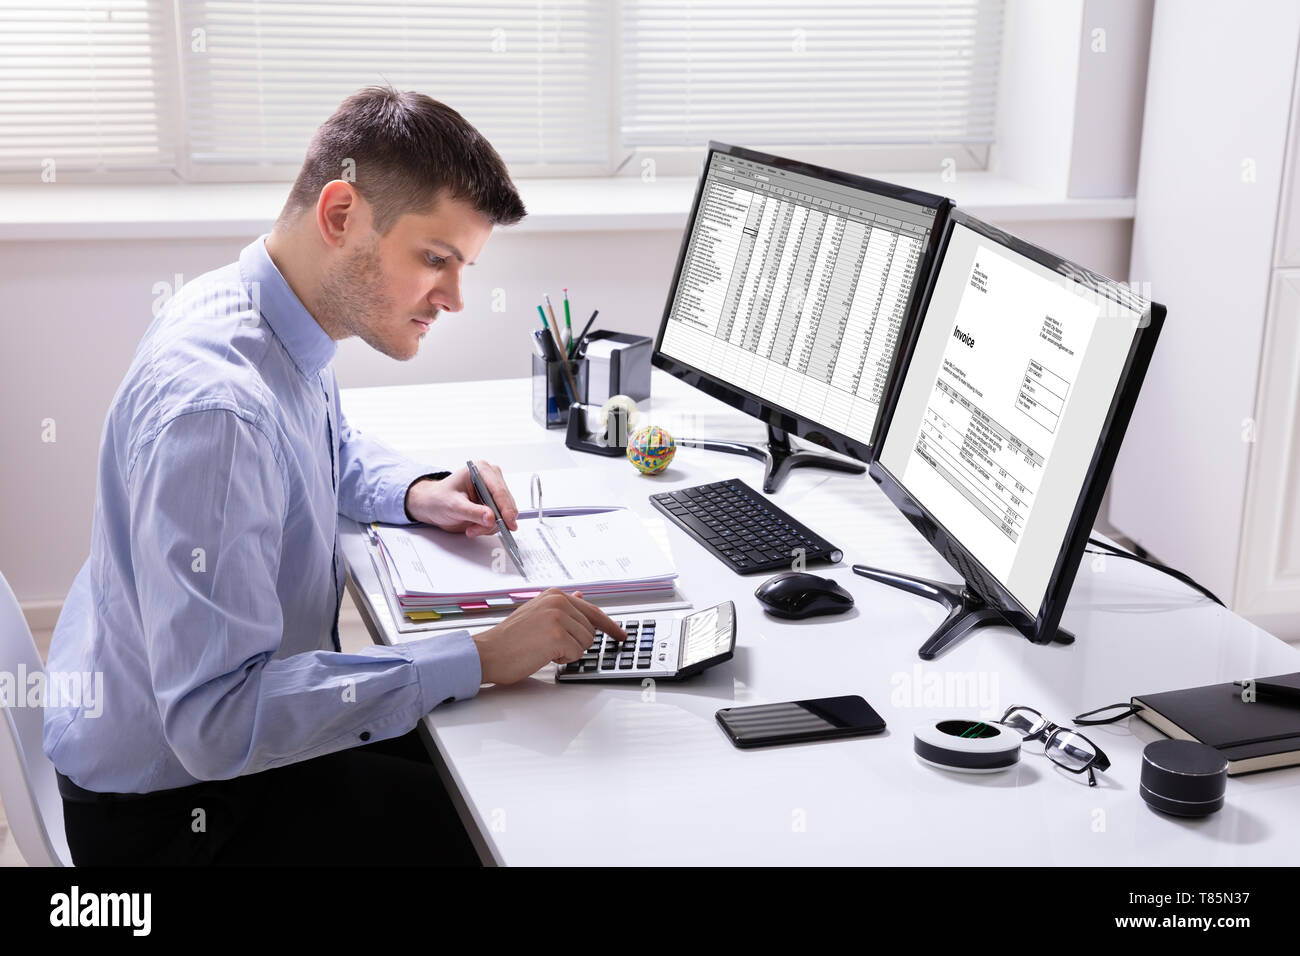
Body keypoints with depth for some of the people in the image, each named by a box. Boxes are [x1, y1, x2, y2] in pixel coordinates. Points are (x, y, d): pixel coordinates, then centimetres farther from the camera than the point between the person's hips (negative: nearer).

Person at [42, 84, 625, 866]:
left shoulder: (278, 318, -3)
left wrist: (416, 493, 0)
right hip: (174, 805, -9)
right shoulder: (213, 405, -33)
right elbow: (217, 719, -34)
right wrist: (480, 659, -32)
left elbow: (333, 449, 22)